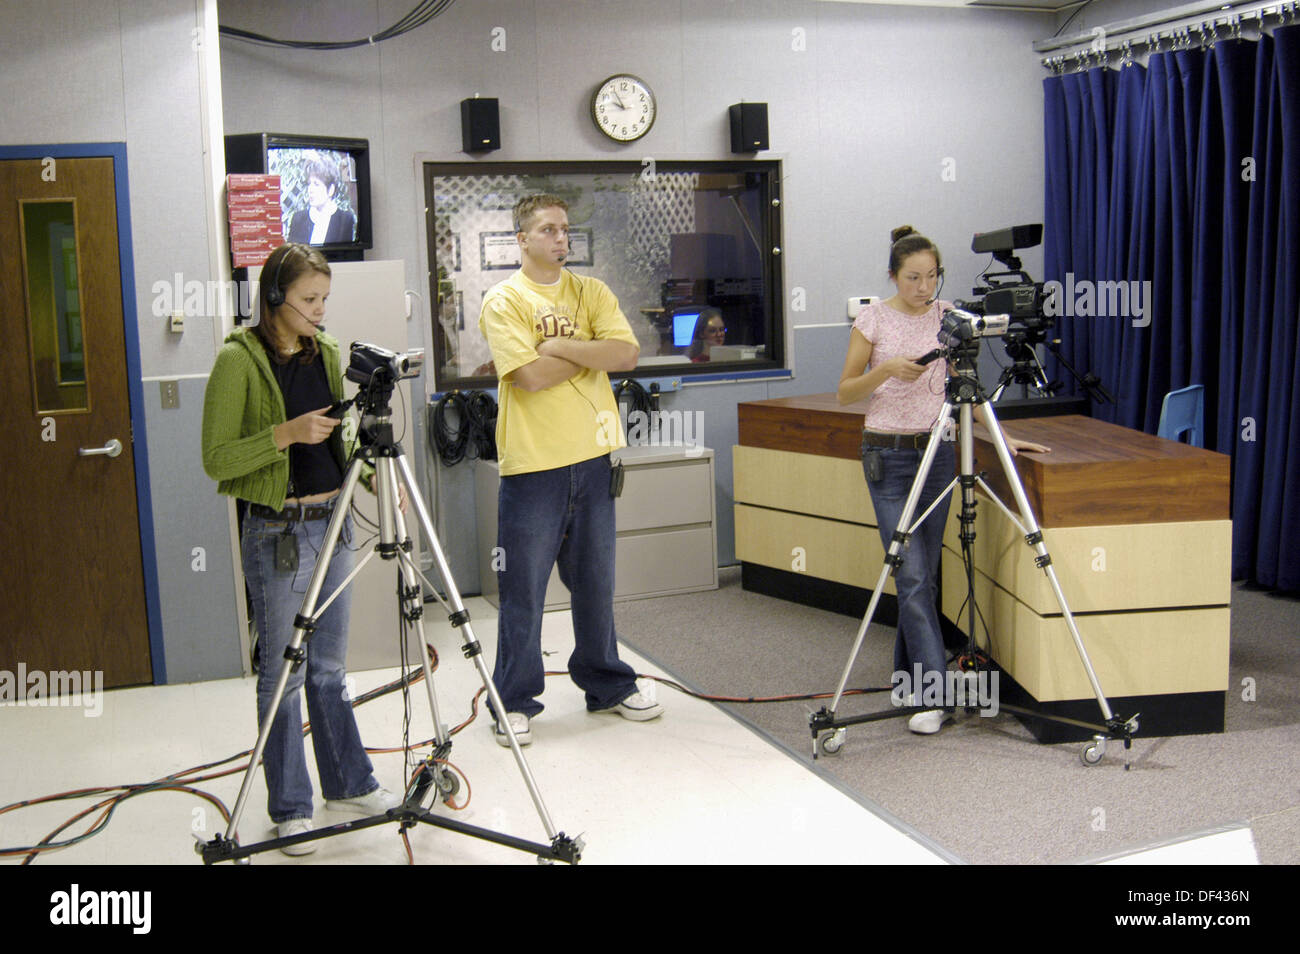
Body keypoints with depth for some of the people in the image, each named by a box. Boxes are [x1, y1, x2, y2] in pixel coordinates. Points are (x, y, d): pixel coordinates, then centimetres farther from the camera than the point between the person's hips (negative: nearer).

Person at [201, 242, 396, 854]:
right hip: (277, 532, -6)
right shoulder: (238, 360, -12)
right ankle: (289, 808, 17)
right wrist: (285, 434, -25)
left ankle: (349, 784, 29)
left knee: (329, 666, 17)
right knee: (283, 673, 4)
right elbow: (216, 460, -14)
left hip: (332, 522, 6)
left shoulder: (326, 351, 9)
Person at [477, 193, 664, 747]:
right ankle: (514, 703, 14)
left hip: (592, 458, 4)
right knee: (524, 591, 2)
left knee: (595, 583, 16)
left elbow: (627, 353, -6)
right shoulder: (504, 301, -4)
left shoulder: (591, 292, 9)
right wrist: (592, 353, -7)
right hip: (532, 464, -4)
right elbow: (531, 375, -18)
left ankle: (607, 685, 30)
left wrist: (561, 346, -13)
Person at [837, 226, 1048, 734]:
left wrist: (1001, 435, -2)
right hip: (888, 454, -3)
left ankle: (909, 675, 25)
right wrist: (887, 368, -20)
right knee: (912, 575, -9)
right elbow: (845, 393, -3)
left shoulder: (947, 315, 5)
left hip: (938, 450, 4)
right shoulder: (873, 319, -4)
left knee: (924, 575, 9)